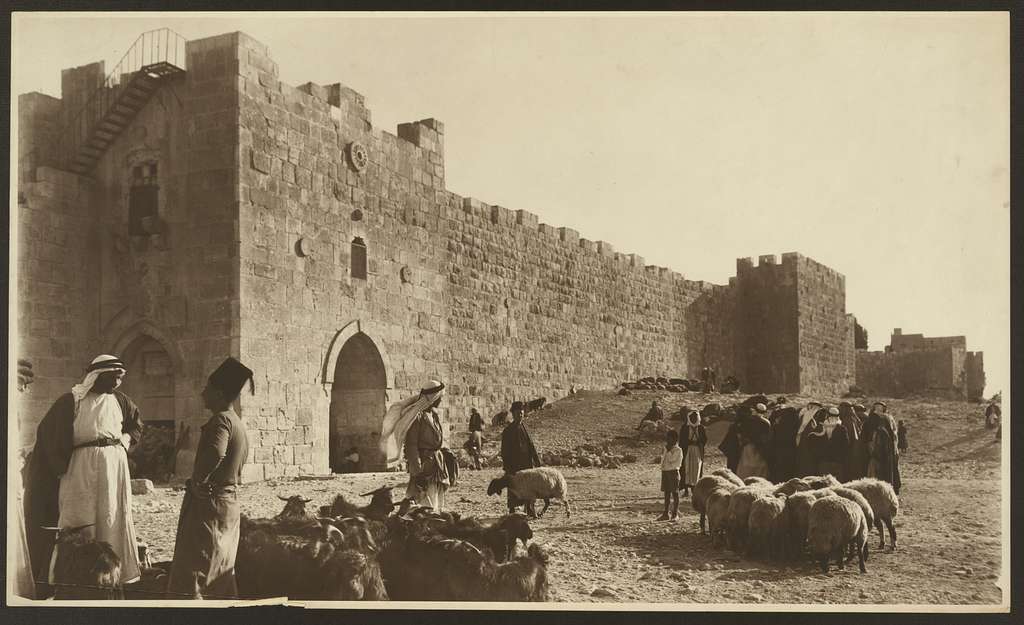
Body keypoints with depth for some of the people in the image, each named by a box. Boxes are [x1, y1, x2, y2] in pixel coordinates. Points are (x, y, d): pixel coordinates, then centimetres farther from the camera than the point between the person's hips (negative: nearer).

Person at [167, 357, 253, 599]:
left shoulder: (221, 420, -16)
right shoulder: (239, 424, 13)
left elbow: (215, 453, -36)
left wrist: (197, 482, -22)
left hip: (207, 505, -9)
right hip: (230, 503, 9)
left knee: (188, 576, -4)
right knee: (221, 573, 16)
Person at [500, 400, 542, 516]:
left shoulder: (524, 428, 13)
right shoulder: (507, 431, -2)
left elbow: (531, 446, 12)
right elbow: (504, 451, -4)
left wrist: (537, 461, 4)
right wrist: (507, 467, -10)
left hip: (527, 464, 4)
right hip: (514, 466, -4)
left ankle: (530, 511, 13)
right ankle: (512, 512, 8)